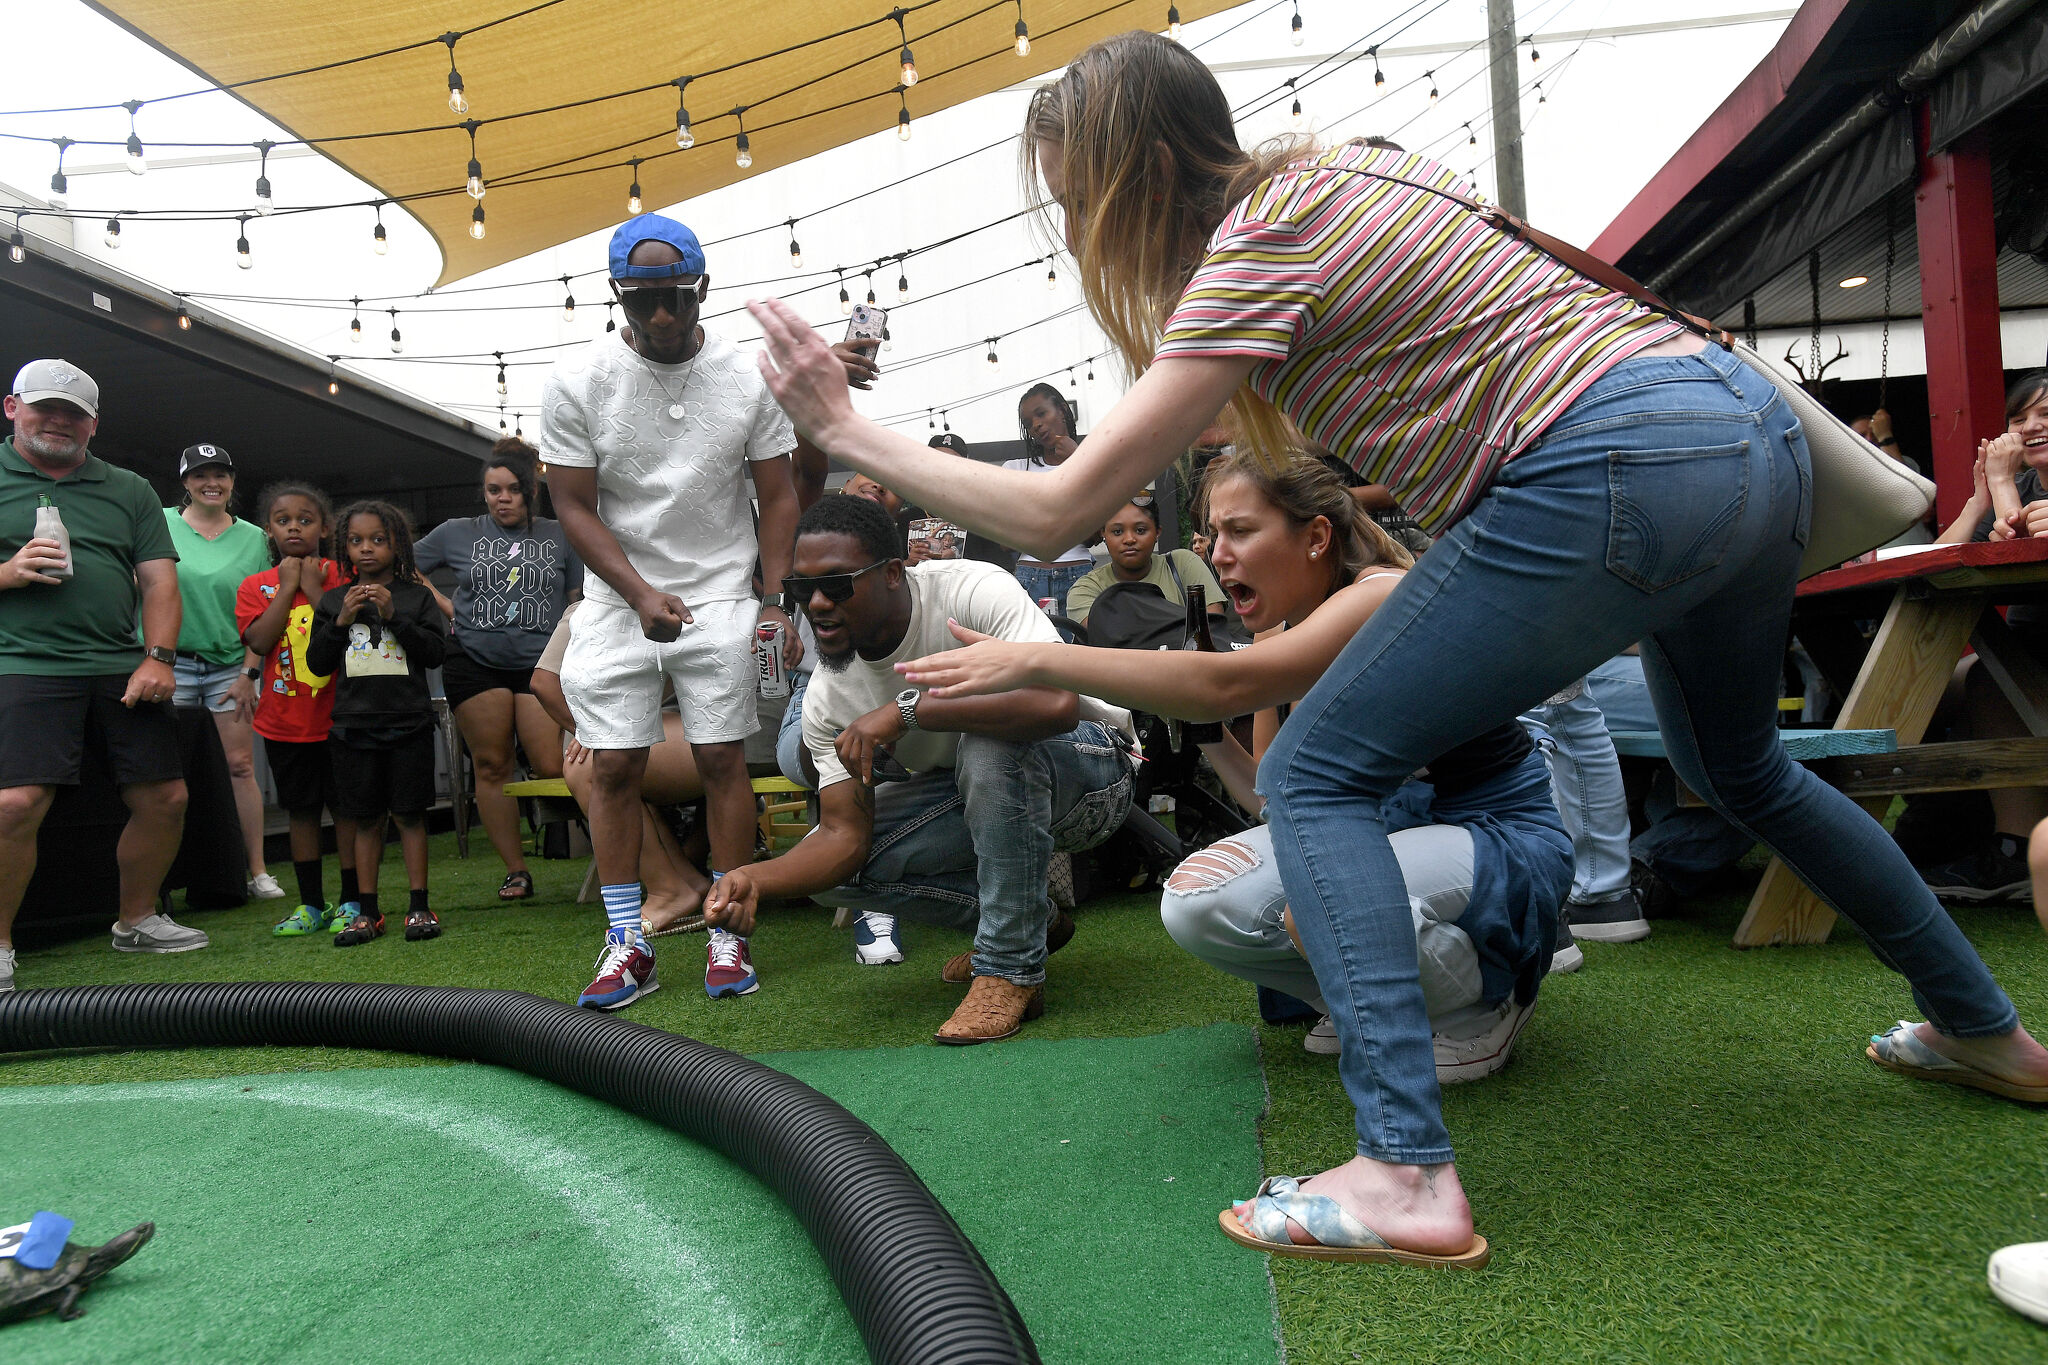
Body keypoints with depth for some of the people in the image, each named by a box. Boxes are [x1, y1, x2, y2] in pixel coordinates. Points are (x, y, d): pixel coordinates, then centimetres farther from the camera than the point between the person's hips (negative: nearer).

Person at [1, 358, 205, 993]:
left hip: (123, 670, 4)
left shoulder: (130, 490, 16)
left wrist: (159, 657, -3)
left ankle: (136, 919, 24)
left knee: (165, 798, 4)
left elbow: (160, 580, 10)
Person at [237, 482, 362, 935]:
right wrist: (287, 584, -9)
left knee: (347, 807, 3)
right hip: (284, 722, 3)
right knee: (302, 811, 11)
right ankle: (311, 904, 21)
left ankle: (351, 900, 13)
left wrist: (314, 587, -13)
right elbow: (260, 641, -11)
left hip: (338, 716, -3)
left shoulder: (340, 576, -1)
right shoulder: (256, 586, 6)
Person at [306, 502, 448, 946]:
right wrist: (342, 621, -7)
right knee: (366, 820, 7)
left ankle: (418, 906, 8)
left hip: (409, 722, -2)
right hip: (354, 723, 2)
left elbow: (436, 652, -4)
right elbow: (317, 663, 7)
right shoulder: (333, 600, 10)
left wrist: (394, 616, -13)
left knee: (409, 814, 1)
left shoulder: (417, 596, 4)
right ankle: (367, 912, 14)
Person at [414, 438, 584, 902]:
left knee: (552, 768, -11)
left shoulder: (560, 537, 8)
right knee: (492, 766, 2)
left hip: (540, 665, -1)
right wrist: (446, 607, 9)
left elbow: (582, 600, 12)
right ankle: (516, 870, 10)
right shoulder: (457, 533, 10)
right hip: (475, 664, 1)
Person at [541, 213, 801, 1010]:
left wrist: (774, 600, -8)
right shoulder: (576, 383, -4)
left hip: (719, 593, 0)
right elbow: (575, 507, -4)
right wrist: (641, 594, -16)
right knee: (614, 764, -2)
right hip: (618, 597, 1)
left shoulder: (749, 380, -2)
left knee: (722, 757, -3)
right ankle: (628, 942, 8)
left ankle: (728, 934, 6)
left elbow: (778, 496, 2)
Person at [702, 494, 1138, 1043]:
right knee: (839, 863, -13)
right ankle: (1030, 917, 5)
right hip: (970, 800, 6)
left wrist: (904, 709, -40)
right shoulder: (828, 696, -12)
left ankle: (1011, 968, -21)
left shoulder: (973, 591, -28)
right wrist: (756, 880, -33)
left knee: (990, 742, -37)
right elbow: (844, 834, -13)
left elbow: (1057, 703, -45)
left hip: (1093, 769, -5)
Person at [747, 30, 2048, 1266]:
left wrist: (850, 430, -4)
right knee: (1740, 766, 32)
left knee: (1317, 776, -5)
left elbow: (1057, 510, -12)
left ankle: (1406, 1175, -10)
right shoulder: (1335, 167, 15)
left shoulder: (1261, 248, -9)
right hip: (1758, 426, 10)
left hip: (1610, 472, -10)